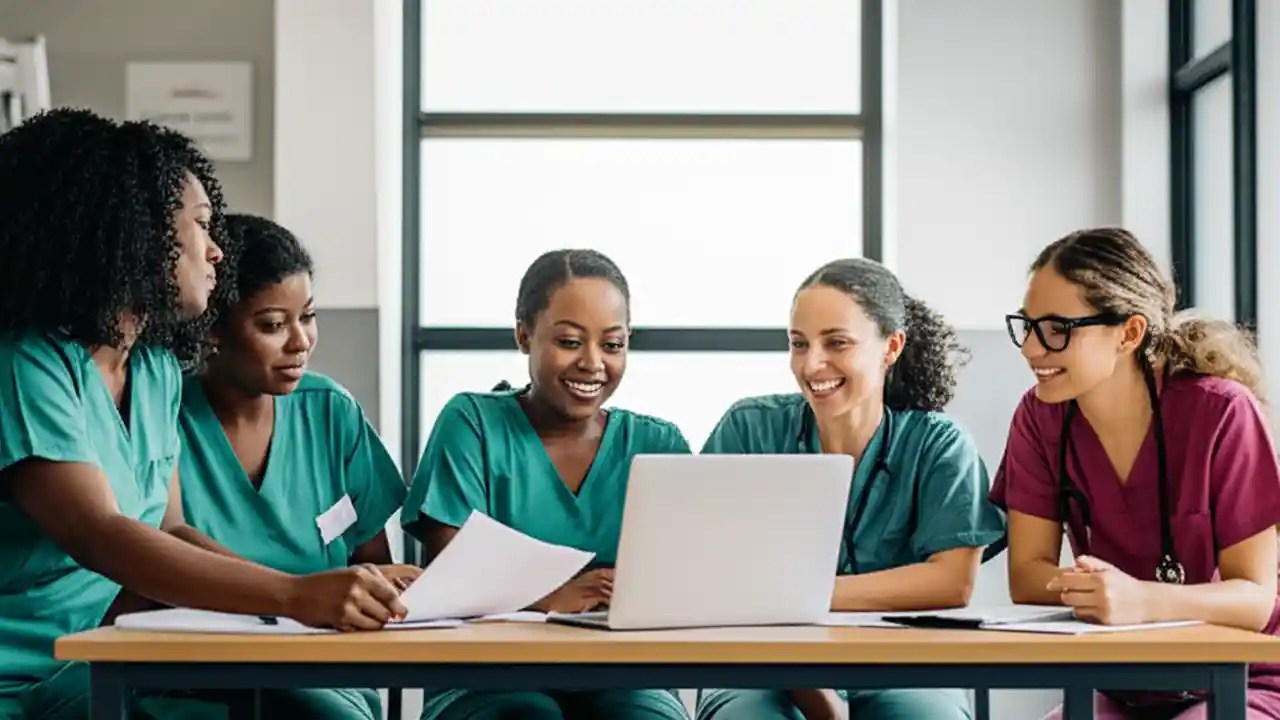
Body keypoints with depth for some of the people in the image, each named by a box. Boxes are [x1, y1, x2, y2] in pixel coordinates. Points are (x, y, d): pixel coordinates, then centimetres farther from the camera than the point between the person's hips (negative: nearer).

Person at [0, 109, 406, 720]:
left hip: (99, 666, 8)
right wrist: (293, 596, -37)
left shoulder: (158, 367, 9)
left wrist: (314, 592, -8)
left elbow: (167, 531, 8)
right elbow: (98, 538, -28)